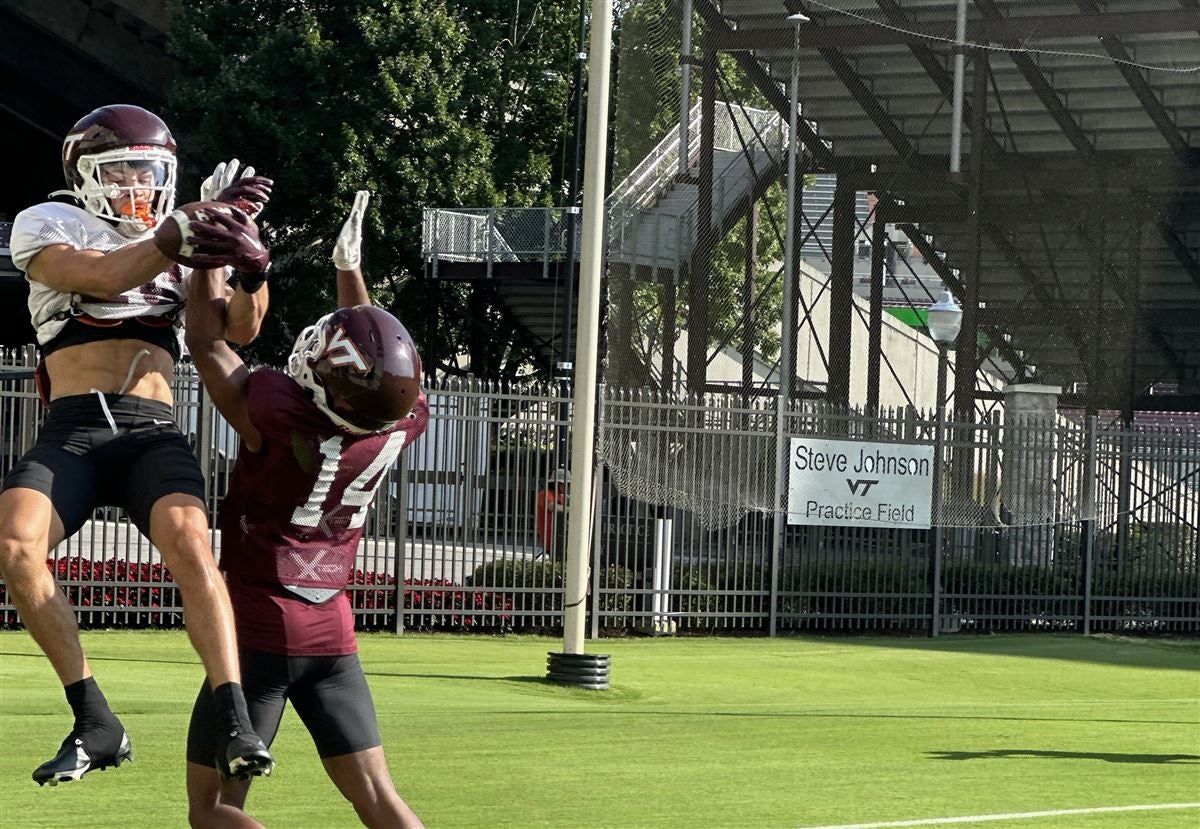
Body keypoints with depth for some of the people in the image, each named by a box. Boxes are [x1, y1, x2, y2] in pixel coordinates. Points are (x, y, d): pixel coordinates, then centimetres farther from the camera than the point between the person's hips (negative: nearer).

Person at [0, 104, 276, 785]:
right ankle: (96, 722, -18)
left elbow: (238, 331, 11)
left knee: (188, 540, -29)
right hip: (71, 430, -1)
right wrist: (180, 233, -23)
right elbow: (101, 277, -10)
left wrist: (253, 275, -11)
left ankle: (237, 724, -33)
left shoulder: (185, 244, 21)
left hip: (154, 430, 1)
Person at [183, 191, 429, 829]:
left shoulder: (281, 415, -21)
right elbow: (375, 359, 17)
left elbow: (205, 343, -7)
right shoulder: (401, 424, -6)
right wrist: (349, 264, 25)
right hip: (332, 634, 6)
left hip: (260, 631, -6)